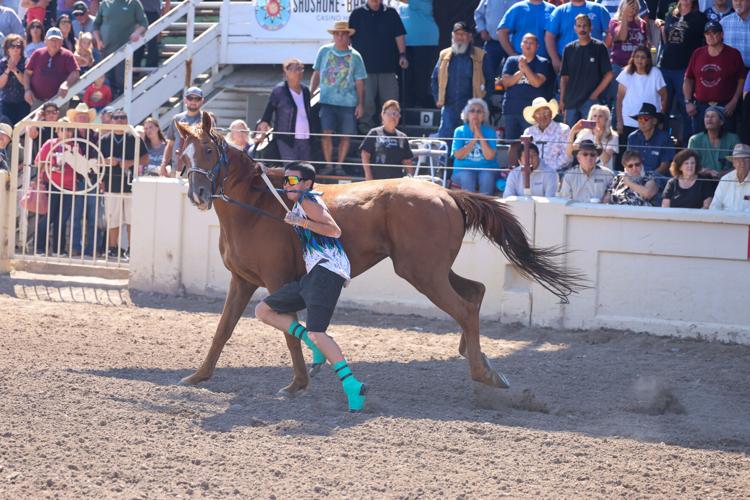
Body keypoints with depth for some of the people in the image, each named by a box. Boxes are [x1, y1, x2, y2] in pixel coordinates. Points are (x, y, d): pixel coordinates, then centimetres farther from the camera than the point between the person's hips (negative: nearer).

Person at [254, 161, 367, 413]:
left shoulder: (308, 201, -3)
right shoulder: (299, 205, 25)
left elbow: (335, 230, -16)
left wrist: (302, 222, -21)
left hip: (326, 270, -10)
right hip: (312, 275, 10)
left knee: (316, 333, -23)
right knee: (263, 311, 10)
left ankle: (351, 385, -25)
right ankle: (316, 345, 4)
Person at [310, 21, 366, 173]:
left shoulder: (355, 56, 3)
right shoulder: (324, 51, 5)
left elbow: (360, 82, 5)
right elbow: (316, 74, 13)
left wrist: (360, 104, 1)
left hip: (348, 103, 0)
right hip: (327, 101, 0)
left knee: (345, 135, 2)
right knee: (327, 132, -10)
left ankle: (340, 164, 15)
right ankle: (328, 165, -2)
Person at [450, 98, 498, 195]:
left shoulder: (490, 132, 5)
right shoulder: (460, 131, 6)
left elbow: (489, 156, -9)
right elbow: (458, 155, -7)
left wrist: (480, 135, -10)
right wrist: (474, 139, -9)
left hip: (486, 169, 0)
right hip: (464, 169, 0)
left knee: (487, 177, -34)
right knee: (467, 178, -35)